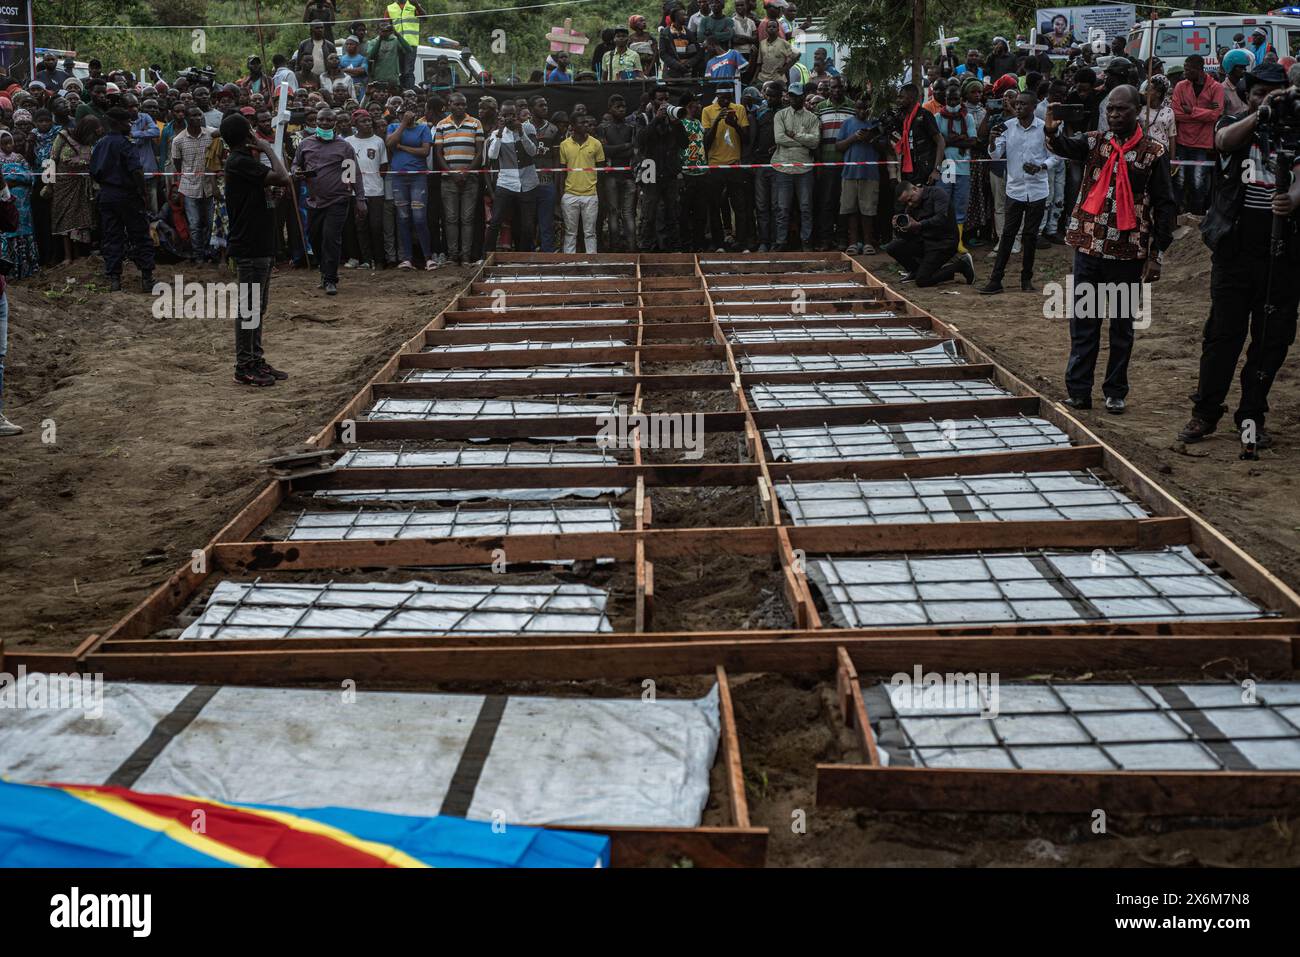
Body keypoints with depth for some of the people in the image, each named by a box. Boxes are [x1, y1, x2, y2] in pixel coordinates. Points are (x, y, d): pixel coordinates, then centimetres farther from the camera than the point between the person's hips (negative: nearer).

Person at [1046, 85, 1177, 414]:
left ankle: (1116, 392, 17)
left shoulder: (1154, 152, -1)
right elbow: (1067, 147, -12)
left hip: (1128, 251, -2)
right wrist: (1052, 133, -35)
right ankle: (1078, 391, 9)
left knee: (1122, 324, 8)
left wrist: (1157, 254, -6)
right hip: (1089, 246, 2)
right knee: (1083, 323, 4)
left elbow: (1165, 205, -1)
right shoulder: (1095, 141, 6)